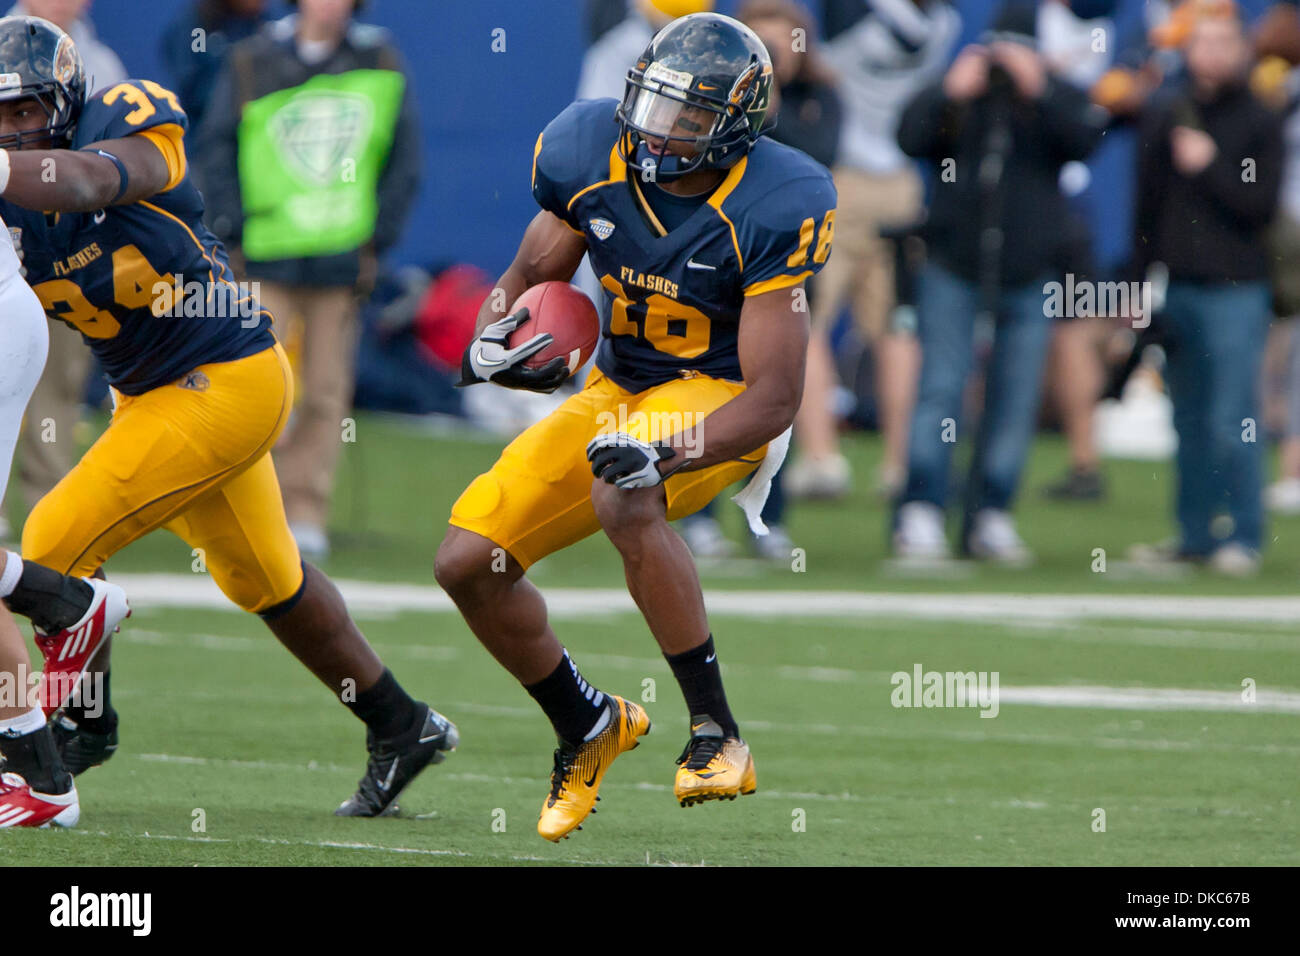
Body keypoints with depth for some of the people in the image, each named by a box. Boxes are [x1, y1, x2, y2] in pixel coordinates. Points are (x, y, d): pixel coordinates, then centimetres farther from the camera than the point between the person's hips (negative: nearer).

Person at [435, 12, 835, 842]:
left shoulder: (773, 209, -25)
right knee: (468, 562, -3)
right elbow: (530, 275, 7)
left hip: (721, 403, -6)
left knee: (625, 500, -38)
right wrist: (495, 340, -16)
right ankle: (589, 728, 23)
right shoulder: (593, 156, -11)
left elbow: (774, 399, -26)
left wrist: (665, 454, -40)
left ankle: (717, 733, -27)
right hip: (621, 392, 6)